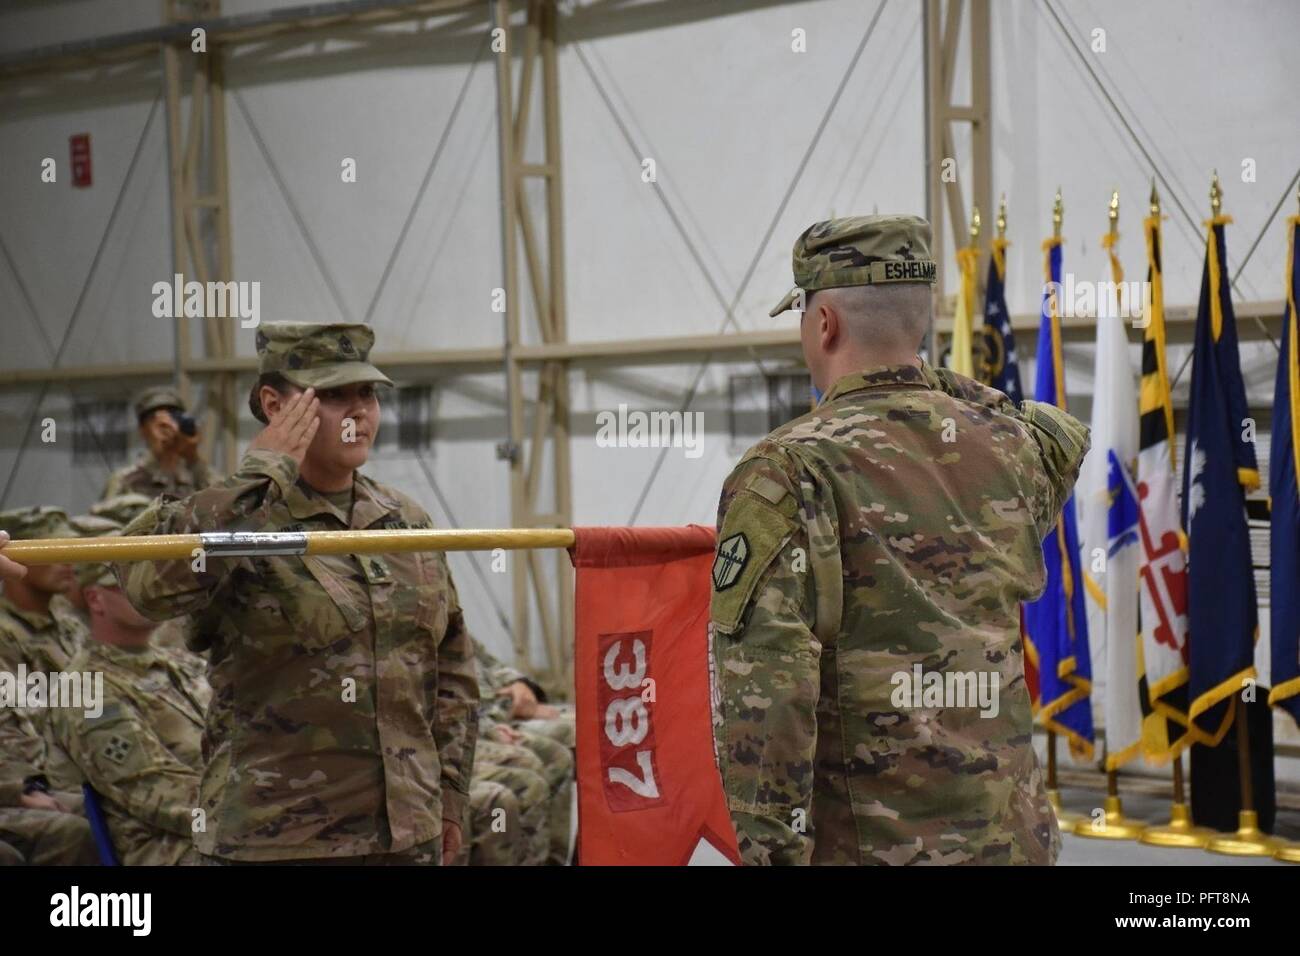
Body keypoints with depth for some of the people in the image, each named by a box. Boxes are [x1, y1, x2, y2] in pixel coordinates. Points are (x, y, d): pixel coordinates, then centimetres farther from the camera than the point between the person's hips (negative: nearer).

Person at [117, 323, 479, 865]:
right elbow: (147, 582, -28)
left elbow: (452, 663, 19)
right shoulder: (236, 516, -6)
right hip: (272, 842, -5)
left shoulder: (407, 523, 12)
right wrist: (263, 471, -19)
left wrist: (449, 794, 14)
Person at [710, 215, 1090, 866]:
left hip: (872, 847, -5)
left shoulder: (788, 471, -12)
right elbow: (1065, 442, 33)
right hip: (1014, 839, 5)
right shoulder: (1011, 450, 5)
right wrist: (940, 384, 34)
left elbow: (762, 688, -19)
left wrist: (772, 851, -16)